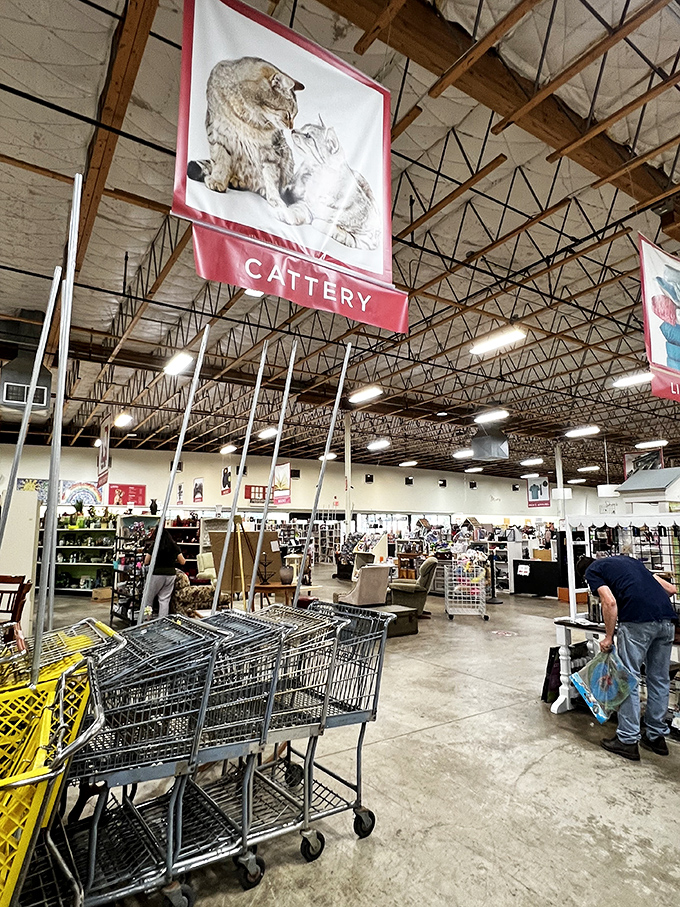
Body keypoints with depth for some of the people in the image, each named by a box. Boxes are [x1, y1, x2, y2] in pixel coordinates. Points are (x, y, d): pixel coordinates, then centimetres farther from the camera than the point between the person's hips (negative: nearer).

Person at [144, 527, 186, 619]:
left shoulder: (154, 545, -4)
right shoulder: (174, 545, 4)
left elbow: (146, 562, -2)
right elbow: (182, 562, 5)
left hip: (156, 574, -3)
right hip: (170, 574, 3)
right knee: (165, 599, 8)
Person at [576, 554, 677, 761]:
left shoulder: (592, 571, 9)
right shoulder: (627, 560, 28)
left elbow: (610, 602, -7)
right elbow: (670, 589, 24)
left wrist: (609, 637, 1)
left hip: (638, 621, -7)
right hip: (666, 618, 7)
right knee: (659, 679, 18)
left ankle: (627, 740, 13)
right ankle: (657, 736, 31)